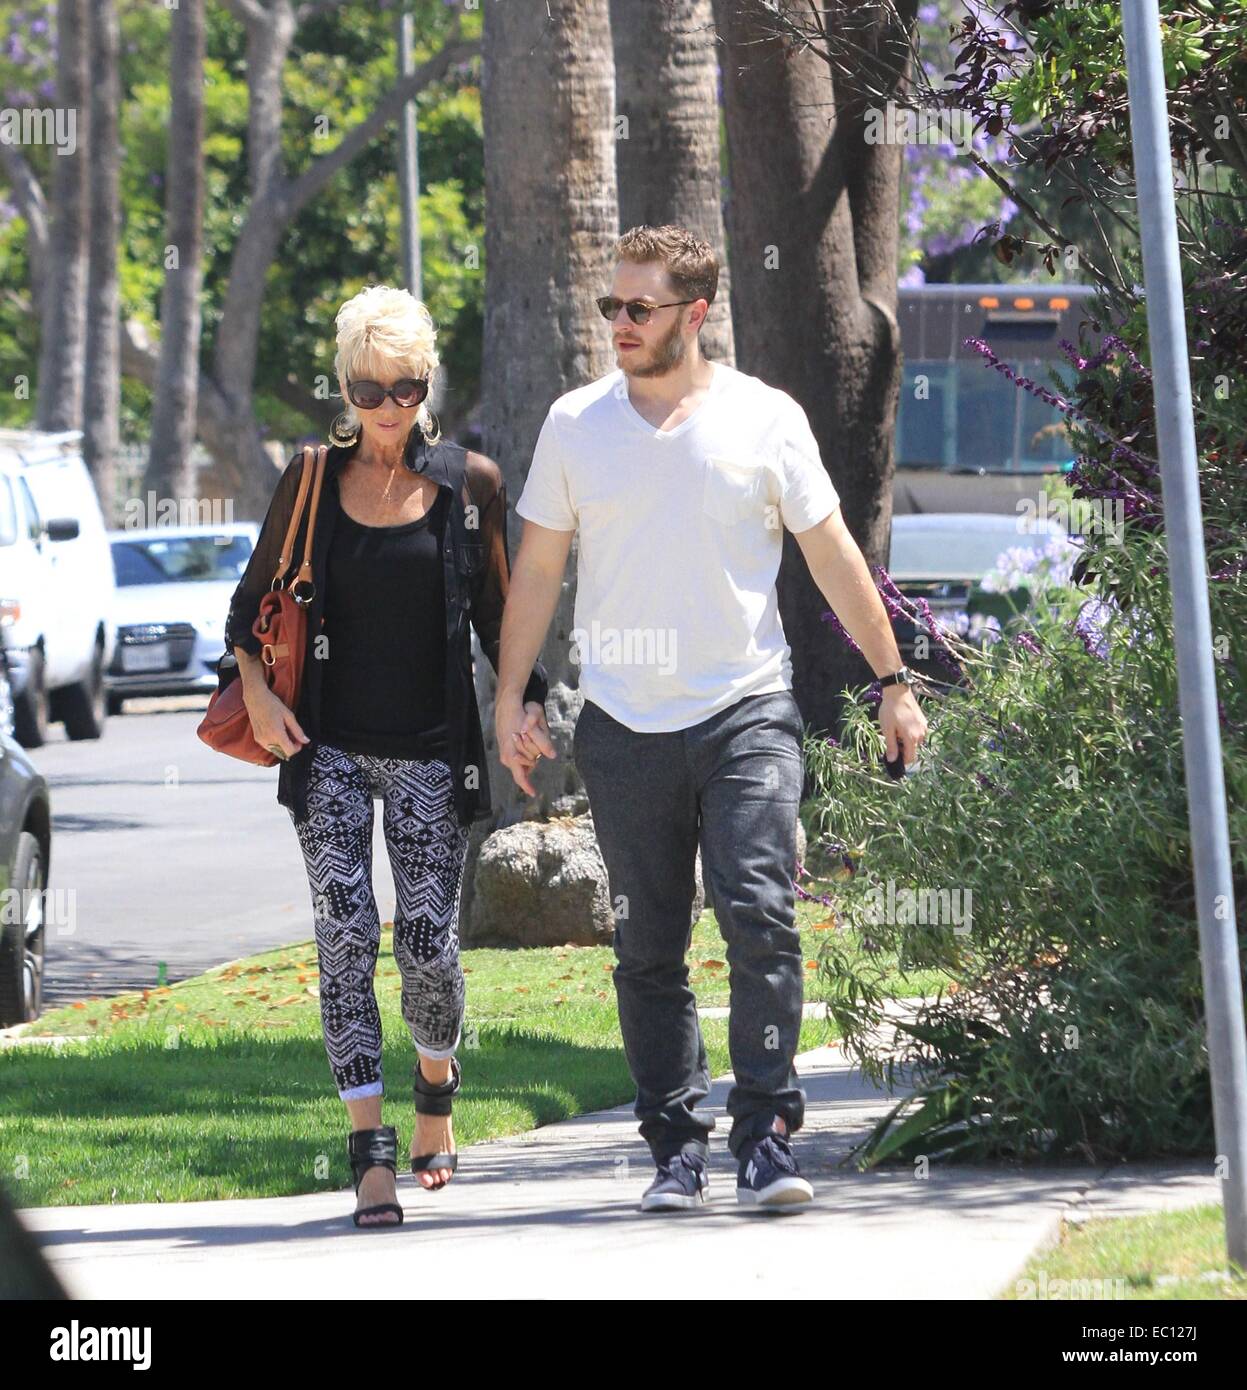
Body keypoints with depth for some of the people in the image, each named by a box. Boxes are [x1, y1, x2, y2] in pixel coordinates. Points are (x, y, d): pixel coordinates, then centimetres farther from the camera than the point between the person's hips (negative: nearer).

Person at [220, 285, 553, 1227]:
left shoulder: (470, 482, 3)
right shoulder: (313, 479, 4)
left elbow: (497, 613, 10)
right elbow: (251, 600, 11)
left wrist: (527, 699, -5)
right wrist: (256, 690, -4)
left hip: (429, 751, 0)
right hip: (330, 749, 0)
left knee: (429, 942, -2)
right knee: (347, 934, -10)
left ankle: (437, 1092, 30)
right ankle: (372, 1154, -10)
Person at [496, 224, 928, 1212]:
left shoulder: (765, 419, 2)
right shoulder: (576, 424, 7)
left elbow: (834, 556, 7)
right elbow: (539, 568, 13)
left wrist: (895, 683, 6)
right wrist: (511, 695, 7)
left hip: (746, 711, -2)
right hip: (624, 723, 2)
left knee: (760, 917, -14)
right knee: (647, 949, 3)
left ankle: (767, 1138, -10)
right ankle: (677, 1145, 10)